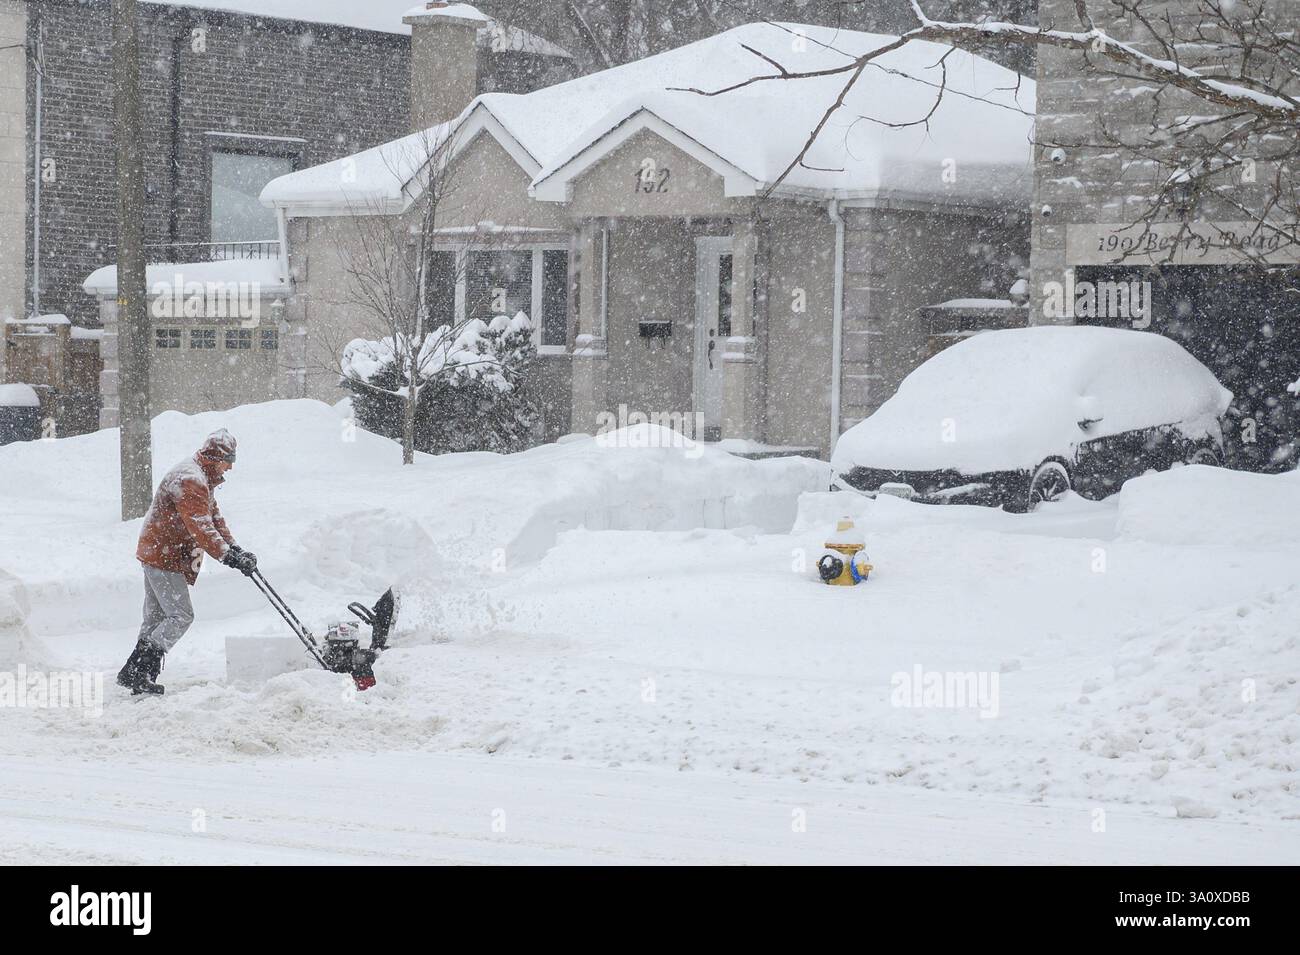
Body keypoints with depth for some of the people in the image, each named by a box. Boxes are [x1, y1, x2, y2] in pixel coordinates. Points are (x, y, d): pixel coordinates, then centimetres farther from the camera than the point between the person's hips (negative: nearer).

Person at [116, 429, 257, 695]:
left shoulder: (202, 478, 15)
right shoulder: (190, 481, -21)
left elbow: (213, 516, 19)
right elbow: (200, 528, -30)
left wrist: (233, 548, 8)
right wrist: (227, 556, -32)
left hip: (155, 552, 11)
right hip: (165, 556, -11)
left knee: (156, 617, 14)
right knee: (181, 616, -11)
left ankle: (141, 679, 17)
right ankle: (136, 672, -14)